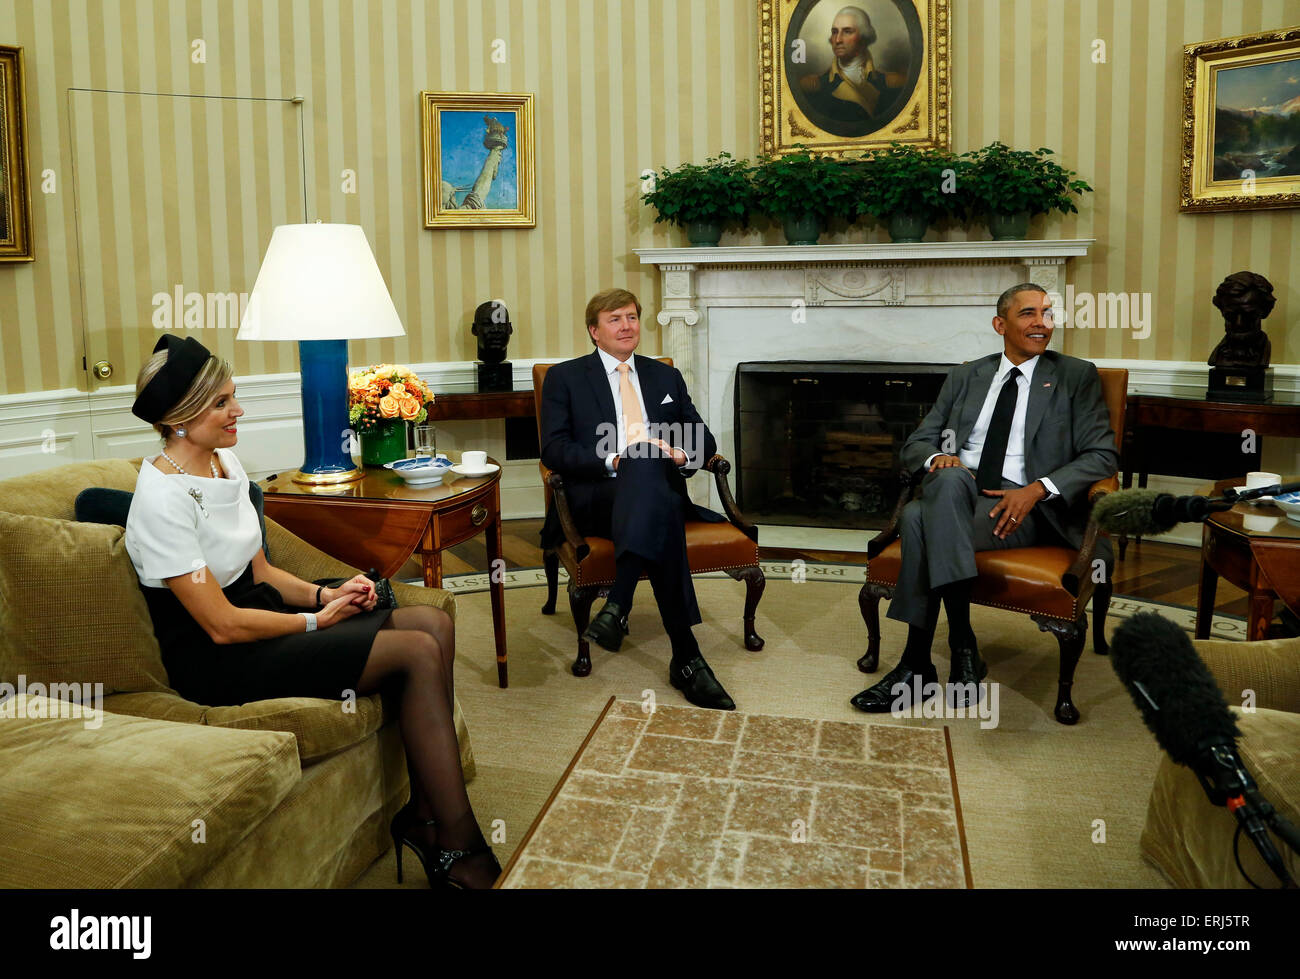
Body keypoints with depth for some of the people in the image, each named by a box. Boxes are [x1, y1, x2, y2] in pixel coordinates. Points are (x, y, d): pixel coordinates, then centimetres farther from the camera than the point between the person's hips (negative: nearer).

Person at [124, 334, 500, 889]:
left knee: (435, 624, -7)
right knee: (418, 653, -21)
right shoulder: (163, 500, -20)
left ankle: (423, 817, -4)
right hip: (218, 662, -9)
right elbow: (223, 625, -19)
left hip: (261, 619, 9)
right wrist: (318, 619, -10)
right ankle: (458, 849, -12)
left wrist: (325, 594, -3)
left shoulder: (225, 461, 7)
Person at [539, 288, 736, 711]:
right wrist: (612, 461, -15)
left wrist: (683, 456, -4)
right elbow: (554, 449, 2)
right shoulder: (565, 377, 16)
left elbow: (704, 440, 21)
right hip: (595, 497, -3)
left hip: (660, 490, 3)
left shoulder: (666, 377, 27)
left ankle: (617, 606, -50)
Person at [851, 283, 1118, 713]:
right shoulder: (965, 377, 21)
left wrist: (1036, 490, -13)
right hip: (955, 497, 3)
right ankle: (961, 645, -33)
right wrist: (937, 458, -9)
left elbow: (1102, 455, 3)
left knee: (921, 519, -33)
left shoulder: (1076, 377, 12)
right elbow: (915, 443, 17)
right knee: (951, 477, -36)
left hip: (1024, 509, -3)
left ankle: (917, 664, -25)